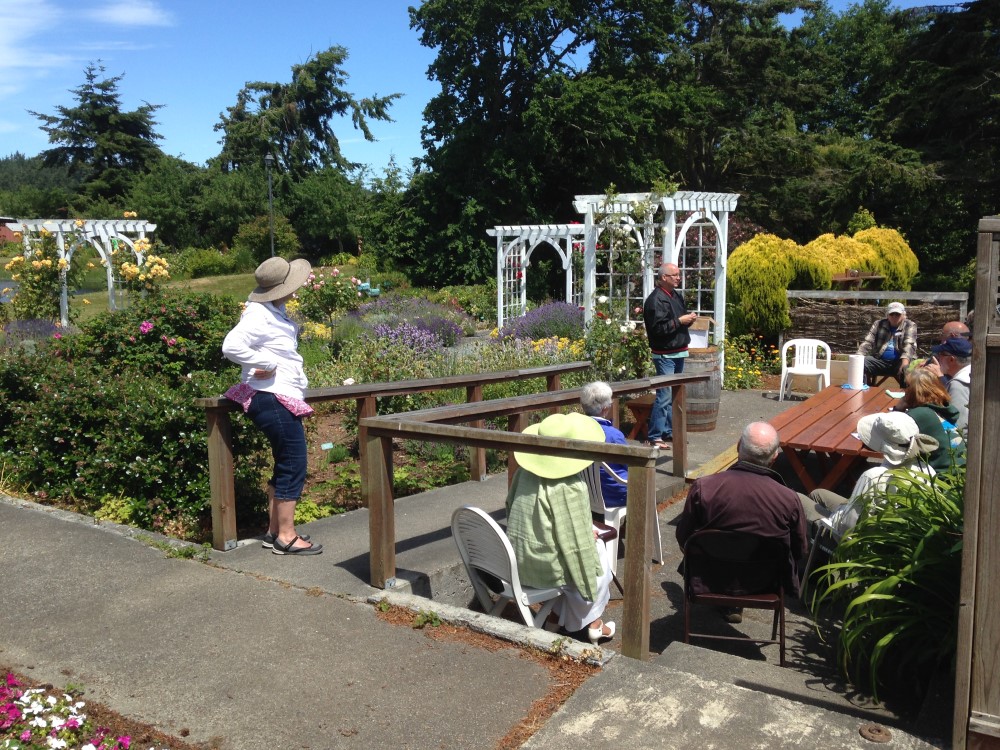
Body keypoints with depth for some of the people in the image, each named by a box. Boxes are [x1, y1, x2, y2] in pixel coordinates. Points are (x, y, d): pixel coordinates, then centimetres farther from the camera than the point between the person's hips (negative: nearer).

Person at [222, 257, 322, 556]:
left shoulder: (274, 311, 13)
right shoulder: (260, 315, -18)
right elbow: (232, 345, -31)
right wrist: (266, 364, -23)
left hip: (282, 399, 11)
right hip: (273, 399, -11)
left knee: (285, 466, 16)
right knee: (293, 466, -5)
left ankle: (274, 530, 25)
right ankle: (286, 536, 4)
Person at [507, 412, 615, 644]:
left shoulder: (526, 471, -5)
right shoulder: (569, 488, -25)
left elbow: (510, 504, 12)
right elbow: (577, 543, -21)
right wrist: (590, 537, 1)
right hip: (543, 567, -7)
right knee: (597, 552, 18)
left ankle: (567, 617, 35)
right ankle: (584, 623, 29)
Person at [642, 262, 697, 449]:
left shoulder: (676, 296, 14)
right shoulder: (655, 299, -15)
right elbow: (658, 328, -22)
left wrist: (689, 319, 4)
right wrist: (680, 321, -19)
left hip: (678, 353, 9)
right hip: (665, 355, -9)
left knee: (675, 395, 14)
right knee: (665, 395, -11)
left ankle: (669, 431, 23)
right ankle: (654, 436, -6)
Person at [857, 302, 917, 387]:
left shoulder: (910, 326, 6)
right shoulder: (879, 324, 13)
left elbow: (909, 345, -10)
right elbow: (868, 342, 4)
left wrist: (905, 362, -31)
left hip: (898, 362, -2)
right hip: (880, 361, 2)